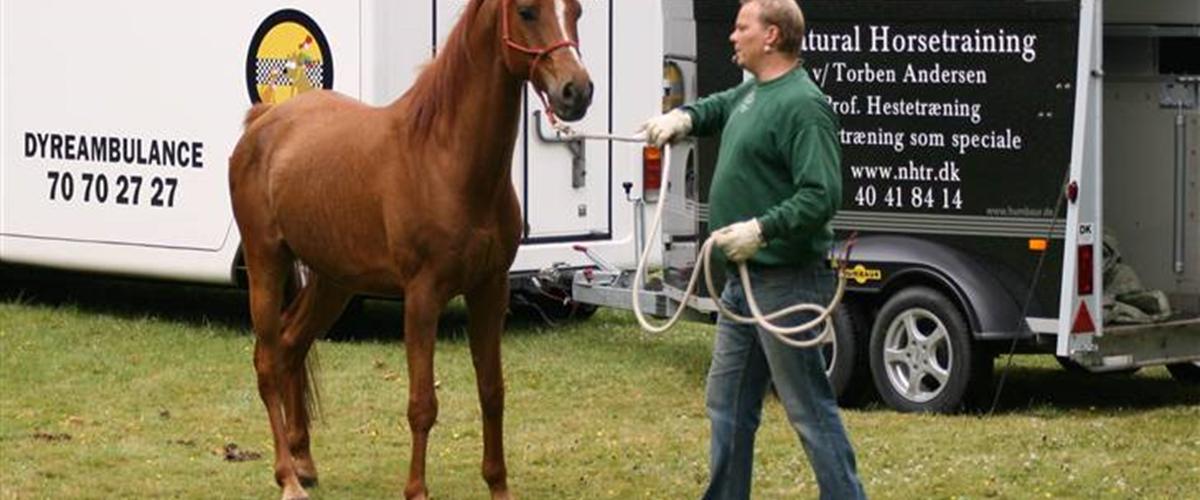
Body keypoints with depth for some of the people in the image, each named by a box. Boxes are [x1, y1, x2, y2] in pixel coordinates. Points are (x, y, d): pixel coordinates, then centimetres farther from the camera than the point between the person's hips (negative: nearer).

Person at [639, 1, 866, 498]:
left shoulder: (802, 106, -18)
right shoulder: (752, 92, 11)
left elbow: (823, 195, -25)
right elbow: (717, 108, 34)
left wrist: (762, 229, -31)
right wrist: (683, 117, 13)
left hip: (784, 283, -10)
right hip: (743, 279, 10)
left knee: (809, 409, -4)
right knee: (727, 405, 17)